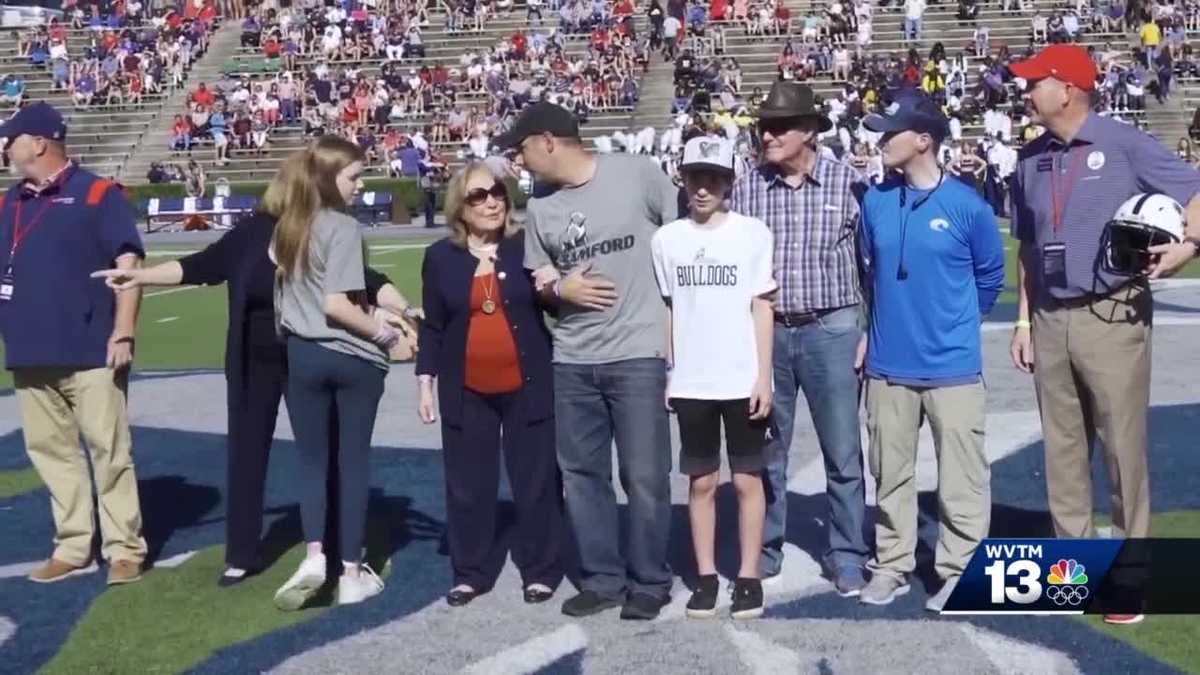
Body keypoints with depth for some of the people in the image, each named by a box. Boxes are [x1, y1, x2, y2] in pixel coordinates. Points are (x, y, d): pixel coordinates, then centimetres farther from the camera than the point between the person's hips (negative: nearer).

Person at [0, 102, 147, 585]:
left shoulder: (97, 194, -4)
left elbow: (128, 263, -8)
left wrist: (123, 333, -15)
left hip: (89, 351, -6)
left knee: (108, 450, -2)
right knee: (50, 451, 10)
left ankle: (124, 550, 7)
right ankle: (73, 549, 19)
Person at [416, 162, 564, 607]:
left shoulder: (526, 247, -1)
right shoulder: (440, 257, 3)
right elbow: (433, 326, 7)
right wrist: (425, 383, 3)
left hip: (526, 386, -1)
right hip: (467, 391, 1)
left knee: (535, 480, 5)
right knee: (468, 484, 7)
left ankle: (540, 570, 18)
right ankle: (470, 573, 20)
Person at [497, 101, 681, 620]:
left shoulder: (638, 175, -6)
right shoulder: (539, 207, 8)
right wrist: (560, 289, -9)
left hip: (639, 353, -5)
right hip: (571, 361, 5)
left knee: (644, 475, 1)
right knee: (581, 473, 10)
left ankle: (649, 583, 16)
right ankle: (602, 579, 23)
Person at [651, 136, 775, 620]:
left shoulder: (752, 233, -3)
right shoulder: (666, 239, 3)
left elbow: (762, 308, -2)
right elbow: (666, 310, 8)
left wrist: (763, 376, -6)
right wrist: (664, 375, 5)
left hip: (742, 381, -2)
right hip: (690, 383, 2)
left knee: (747, 479, 5)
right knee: (701, 481, 9)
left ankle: (749, 577, 14)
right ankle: (706, 576, 18)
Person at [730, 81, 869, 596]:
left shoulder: (848, 182, -4)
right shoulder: (746, 189, 1)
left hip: (831, 331, -2)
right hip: (765, 332, 2)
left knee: (842, 455, 5)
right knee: (765, 452, 12)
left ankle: (847, 557, 18)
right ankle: (763, 552, 25)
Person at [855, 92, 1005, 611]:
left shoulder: (967, 205, -10)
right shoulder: (875, 202, 1)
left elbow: (990, 276, 5)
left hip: (953, 366, -3)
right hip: (889, 365, 4)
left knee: (961, 478, 3)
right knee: (890, 473, 13)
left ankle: (959, 572, 16)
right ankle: (892, 564, 26)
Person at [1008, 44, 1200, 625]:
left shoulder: (1123, 144, -6)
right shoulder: (1031, 160, 11)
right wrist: (1024, 320, 14)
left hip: (1112, 316, -5)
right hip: (1051, 321, 5)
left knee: (1122, 446, -1)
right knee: (1062, 446, 10)